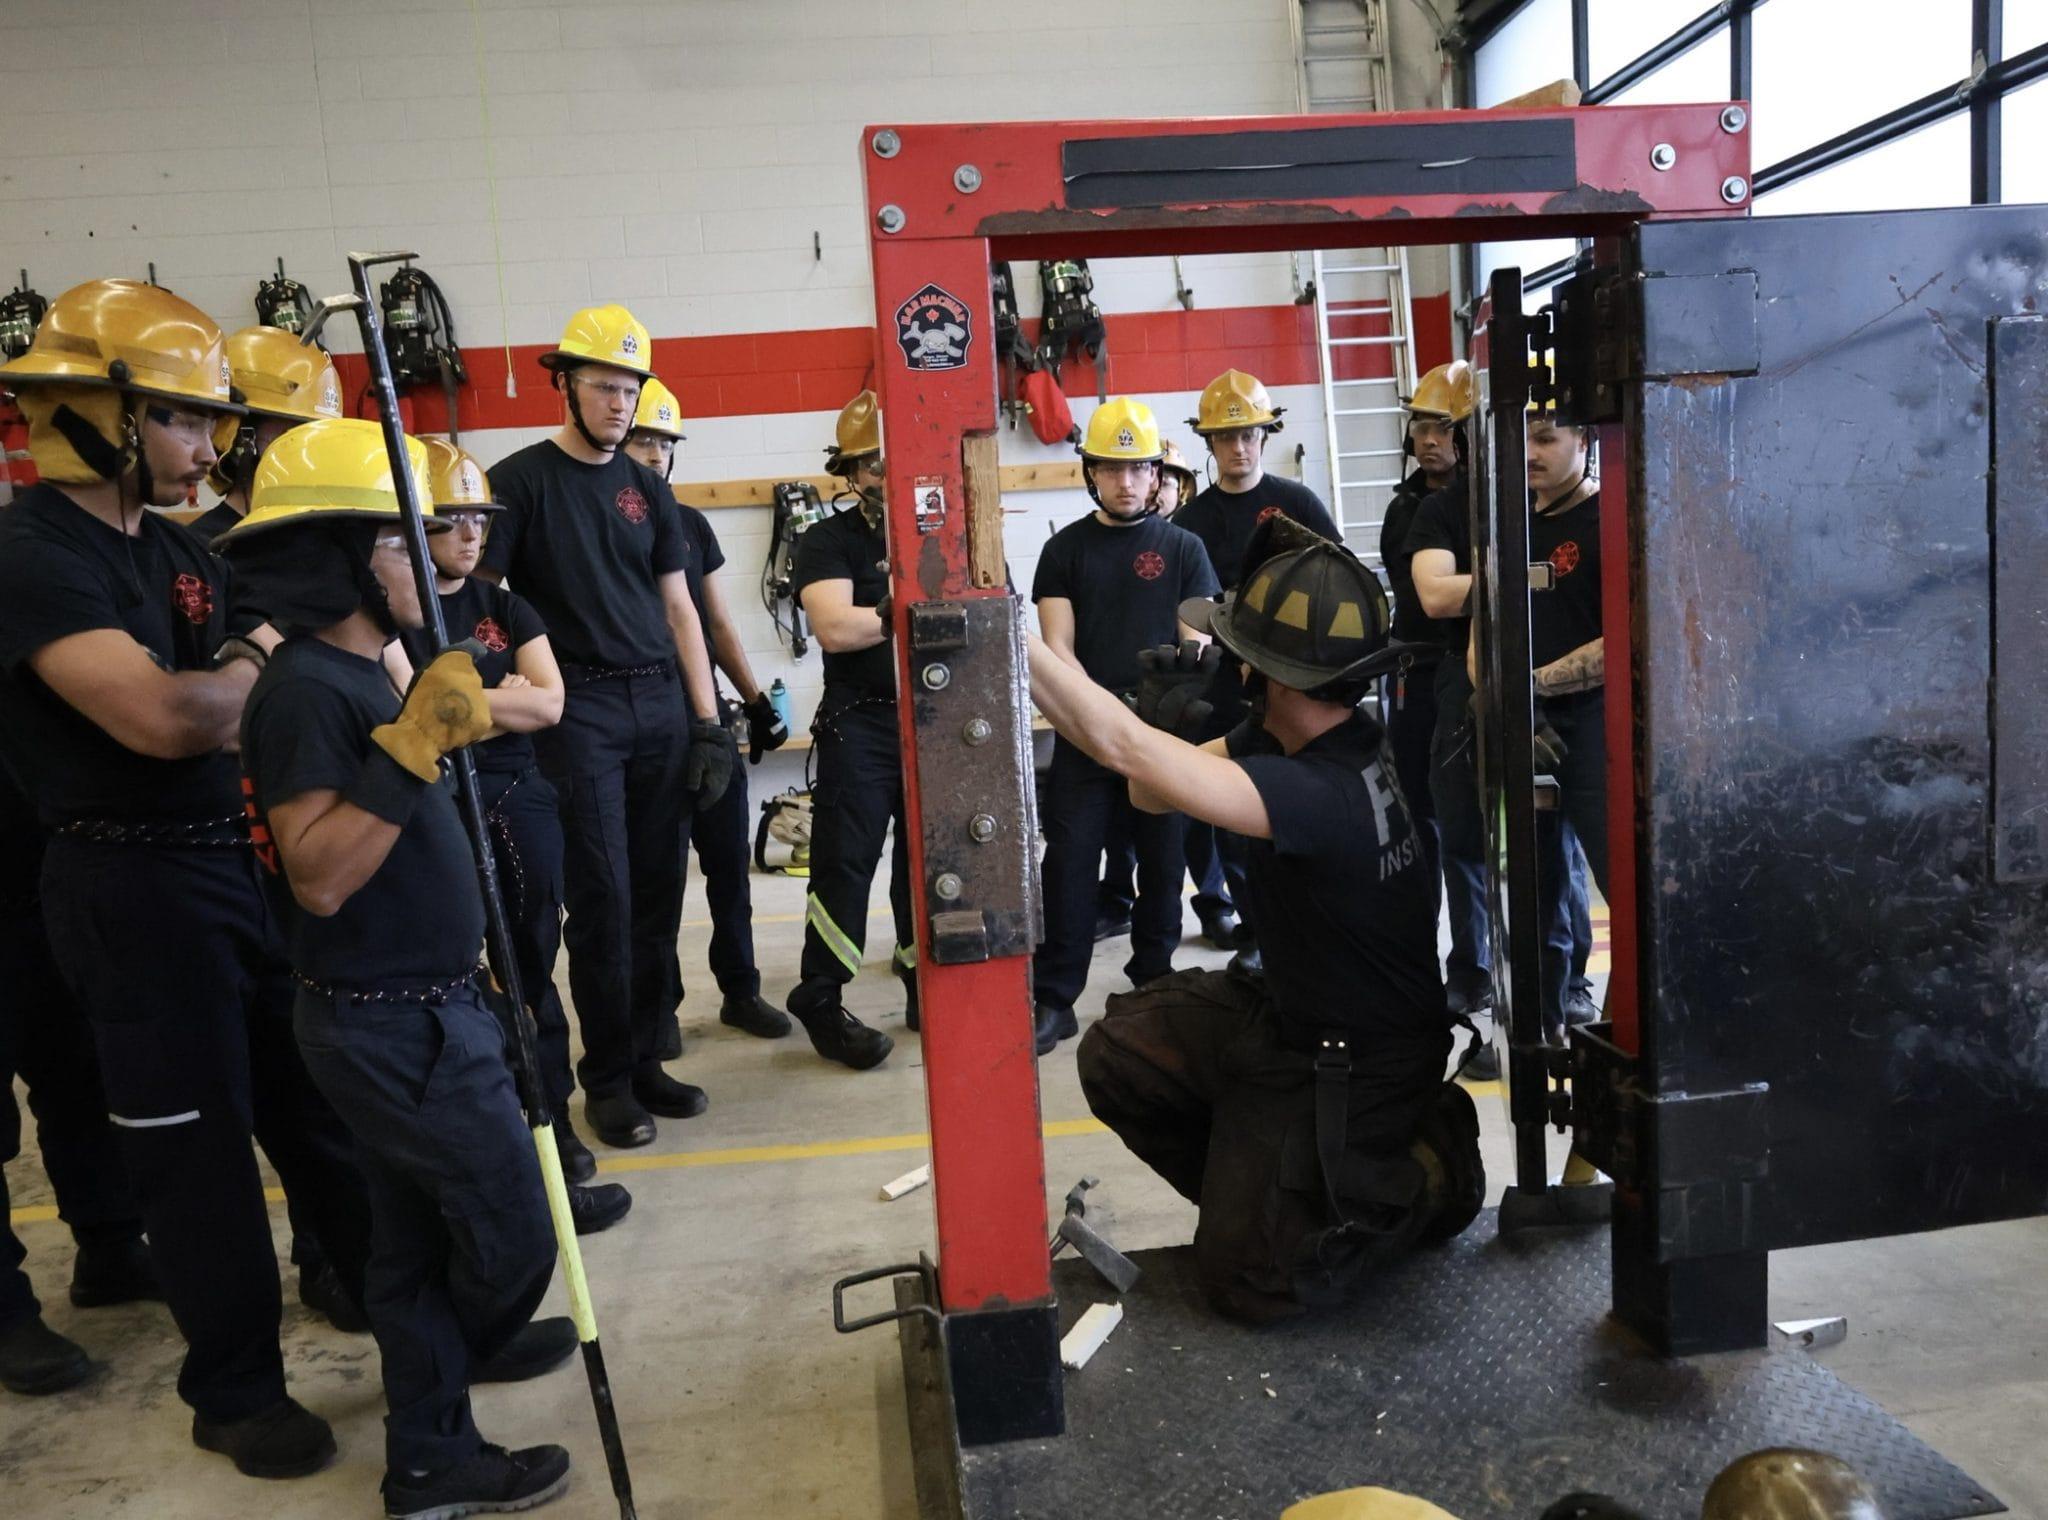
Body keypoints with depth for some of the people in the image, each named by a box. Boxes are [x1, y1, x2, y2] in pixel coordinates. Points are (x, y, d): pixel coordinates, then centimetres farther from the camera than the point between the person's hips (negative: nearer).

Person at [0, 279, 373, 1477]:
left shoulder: (176, 548, 11)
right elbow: (164, 718, -30)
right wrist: (254, 662, -11)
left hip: (254, 860, 8)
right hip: (142, 891, -8)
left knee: (325, 1106, 16)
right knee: (197, 1145, 6)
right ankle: (237, 1390, 25)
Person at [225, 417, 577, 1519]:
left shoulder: (357, 675, 10)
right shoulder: (304, 691, -20)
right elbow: (319, 878, -29)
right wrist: (413, 745, -33)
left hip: (413, 1012, 9)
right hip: (397, 1026, -9)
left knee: (422, 1235, 20)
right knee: (511, 1234, 2)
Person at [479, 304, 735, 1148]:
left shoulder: (646, 489, 13)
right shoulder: (521, 481, 0)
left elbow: (678, 608, 14)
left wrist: (708, 721, 7)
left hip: (661, 706, 5)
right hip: (578, 711, -5)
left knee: (657, 897, 7)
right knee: (602, 902, -2)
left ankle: (644, 1062, 20)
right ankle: (607, 1079, 12)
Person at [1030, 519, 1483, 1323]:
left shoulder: (1323, 794, -36)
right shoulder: (1279, 733, -7)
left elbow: (1120, 748, -42)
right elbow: (1153, 792, 0)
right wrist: (1165, 723, -23)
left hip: (1355, 1064, -8)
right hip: (1286, 1010, 9)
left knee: (1250, 1276, -6)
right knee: (1118, 1055, 0)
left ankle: (1433, 1169, 12)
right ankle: (1252, 1186, 19)